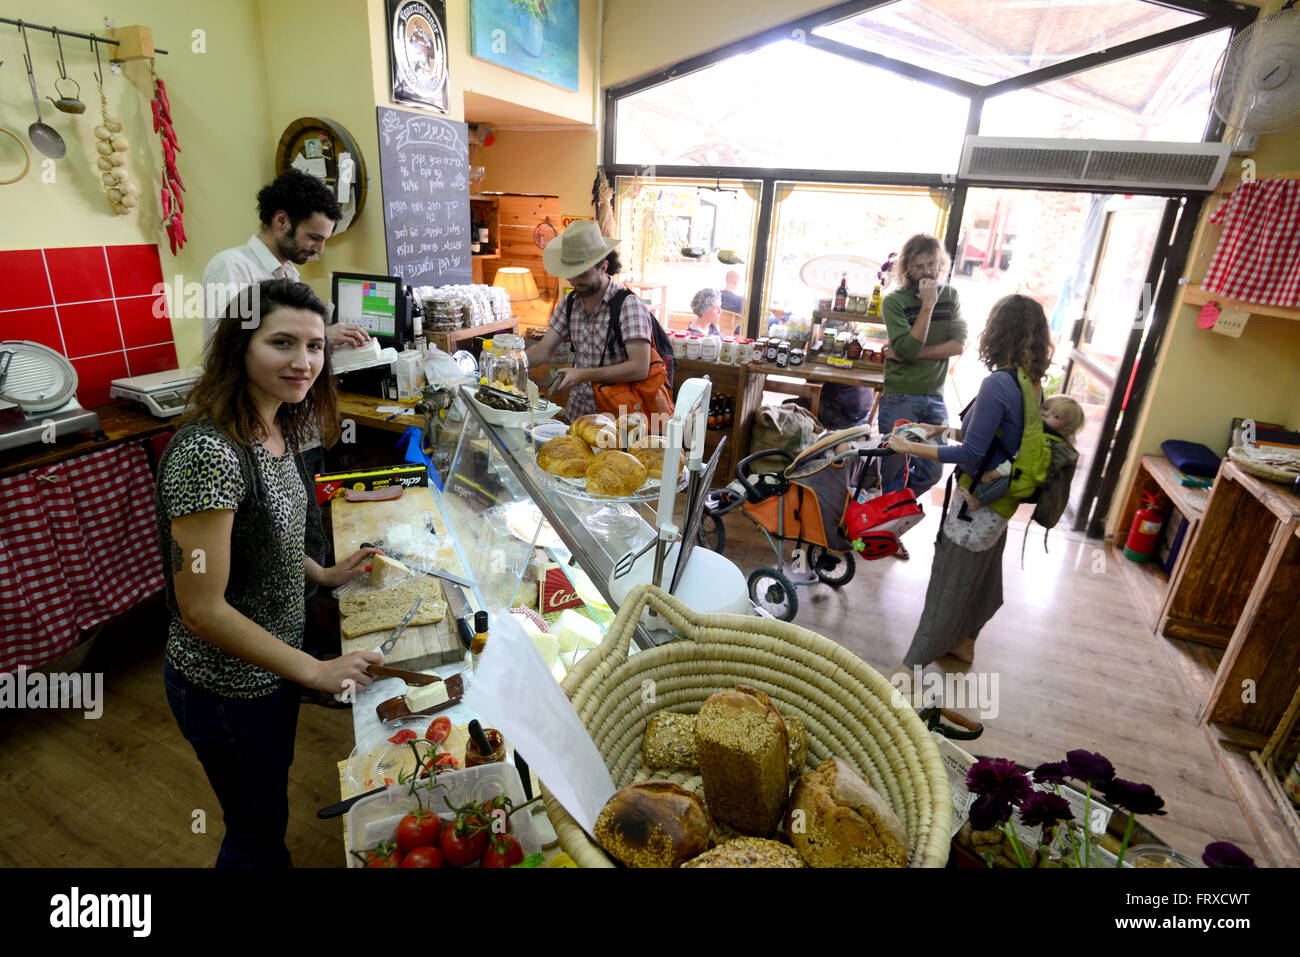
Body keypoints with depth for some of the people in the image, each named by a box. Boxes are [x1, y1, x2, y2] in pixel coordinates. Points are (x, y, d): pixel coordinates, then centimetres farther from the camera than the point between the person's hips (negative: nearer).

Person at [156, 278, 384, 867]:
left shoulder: (277, 428, -4)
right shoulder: (207, 452, -31)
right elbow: (202, 609, -27)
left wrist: (324, 575, 4)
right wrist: (315, 670, -22)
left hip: (272, 659, 8)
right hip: (227, 684, -7)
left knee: (271, 801, 31)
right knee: (256, 832, 18)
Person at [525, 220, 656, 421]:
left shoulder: (629, 305, -12)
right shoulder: (569, 303, 9)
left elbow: (639, 368, -20)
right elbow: (544, 350, 10)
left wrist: (583, 375, -21)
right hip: (575, 413, 6)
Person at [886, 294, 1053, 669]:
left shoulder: (998, 385, -26)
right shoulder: (1033, 385, 1)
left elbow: (971, 455, -26)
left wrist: (910, 447, -20)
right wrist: (944, 430, 14)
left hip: (979, 503, -9)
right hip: (1003, 501, 9)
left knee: (947, 586, 2)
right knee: (982, 575, 25)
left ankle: (913, 666, 15)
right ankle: (964, 641, 46)